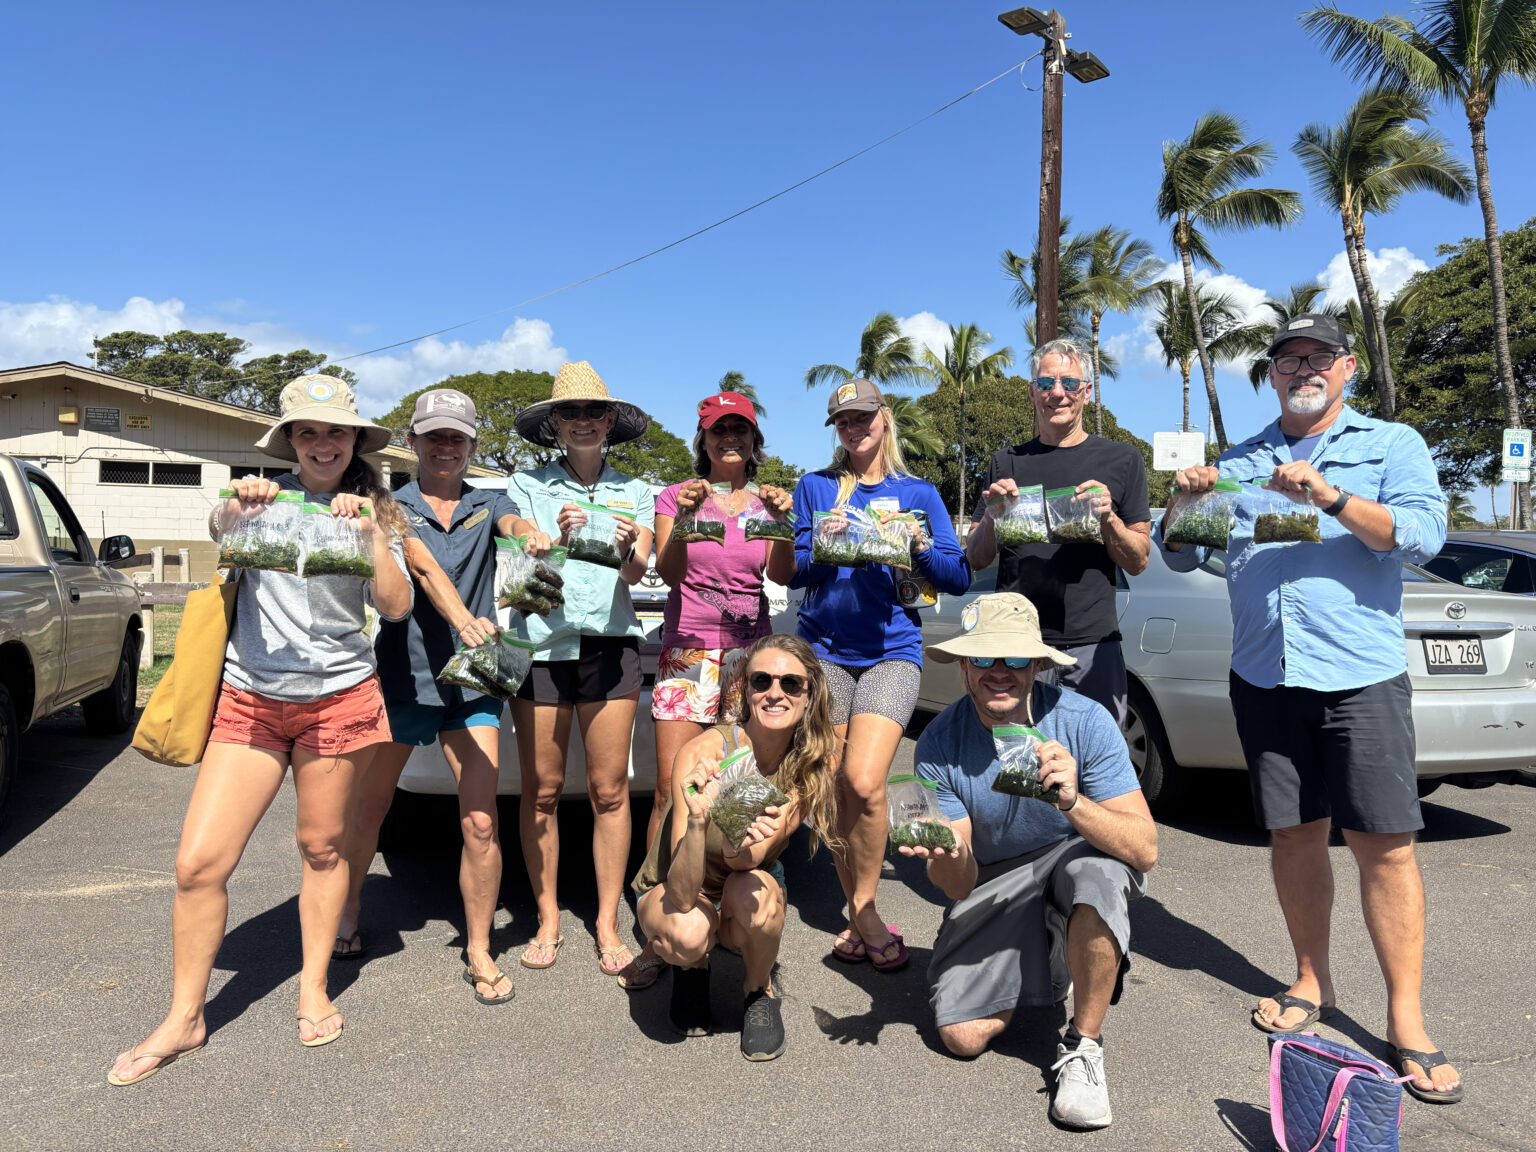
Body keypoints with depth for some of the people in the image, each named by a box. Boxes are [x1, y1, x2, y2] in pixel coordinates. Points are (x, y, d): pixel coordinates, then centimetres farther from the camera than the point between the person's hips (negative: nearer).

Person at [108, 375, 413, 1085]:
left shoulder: (373, 514, 4)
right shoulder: (271, 498, 4)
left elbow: (396, 607, -8)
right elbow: (220, 527, -18)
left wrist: (370, 535, -21)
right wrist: (238, 508, -39)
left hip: (338, 697, 0)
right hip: (251, 698, 1)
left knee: (322, 848, 9)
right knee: (199, 861, -2)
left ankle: (313, 988, 28)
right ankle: (184, 1020, 15)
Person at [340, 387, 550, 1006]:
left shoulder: (488, 503, 9)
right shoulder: (393, 505, 2)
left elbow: (513, 522, -15)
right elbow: (423, 566, -18)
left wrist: (532, 534, -41)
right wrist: (464, 619, -36)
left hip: (472, 681, 1)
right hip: (402, 671, -1)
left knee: (481, 821, -4)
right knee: (370, 807, 15)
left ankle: (479, 952, 12)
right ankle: (349, 913, 42)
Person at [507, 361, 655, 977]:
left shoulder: (634, 491, 12)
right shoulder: (528, 485, 8)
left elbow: (637, 572, -1)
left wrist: (627, 549, -24)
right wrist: (558, 541, -24)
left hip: (610, 640, 1)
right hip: (541, 641, -1)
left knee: (609, 789, 1)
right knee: (541, 789, 3)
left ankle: (607, 925, 11)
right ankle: (548, 920, 17)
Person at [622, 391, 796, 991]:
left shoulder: (766, 499, 12)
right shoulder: (676, 495, 8)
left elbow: (782, 575, -5)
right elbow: (668, 571, -8)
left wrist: (781, 521, -23)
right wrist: (685, 518, -26)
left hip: (750, 652, 2)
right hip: (687, 650, -1)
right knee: (672, 791, -7)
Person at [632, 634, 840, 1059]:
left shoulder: (816, 761, -19)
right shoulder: (704, 752, -28)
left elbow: (749, 860, -28)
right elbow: (683, 895, -32)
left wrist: (740, 842, -51)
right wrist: (697, 820, -50)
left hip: (750, 899, 1)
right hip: (671, 891, -1)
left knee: (751, 889, -33)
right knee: (688, 933, -34)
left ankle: (760, 990, 0)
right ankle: (693, 966, 5)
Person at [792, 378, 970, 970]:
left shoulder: (917, 493, 11)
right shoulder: (815, 487, 13)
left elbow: (958, 578, 6)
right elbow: (793, 570, 7)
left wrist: (917, 545, -10)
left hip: (890, 650, -1)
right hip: (825, 649, 2)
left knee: (864, 783, -18)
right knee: (835, 789, 1)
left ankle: (862, 909, 3)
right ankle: (860, 914, 18)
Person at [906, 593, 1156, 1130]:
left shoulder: (1084, 721, -22)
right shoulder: (939, 744, -18)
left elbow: (1145, 849, -27)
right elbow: (960, 885, -18)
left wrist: (1072, 803, -44)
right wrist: (943, 855, -42)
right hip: (994, 883, 2)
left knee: (1098, 867, -37)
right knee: (963, 1035, -11)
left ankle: (1083, 1045, -14)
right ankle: (1041, 966, 23)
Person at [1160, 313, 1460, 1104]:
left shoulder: (1392, 444, 7)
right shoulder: (1238, 462, 15)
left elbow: (1424, 534, -8)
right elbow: (1180, 557, 12)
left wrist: (1330, 497, -20)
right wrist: (1183, 503, -8)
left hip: (1362, 674, -3)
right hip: (1262, 678, 3)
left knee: (1385, 843, -3)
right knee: (1293, 834, 10)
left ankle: (1405, 1021, 8)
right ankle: (1311, 981, 26)